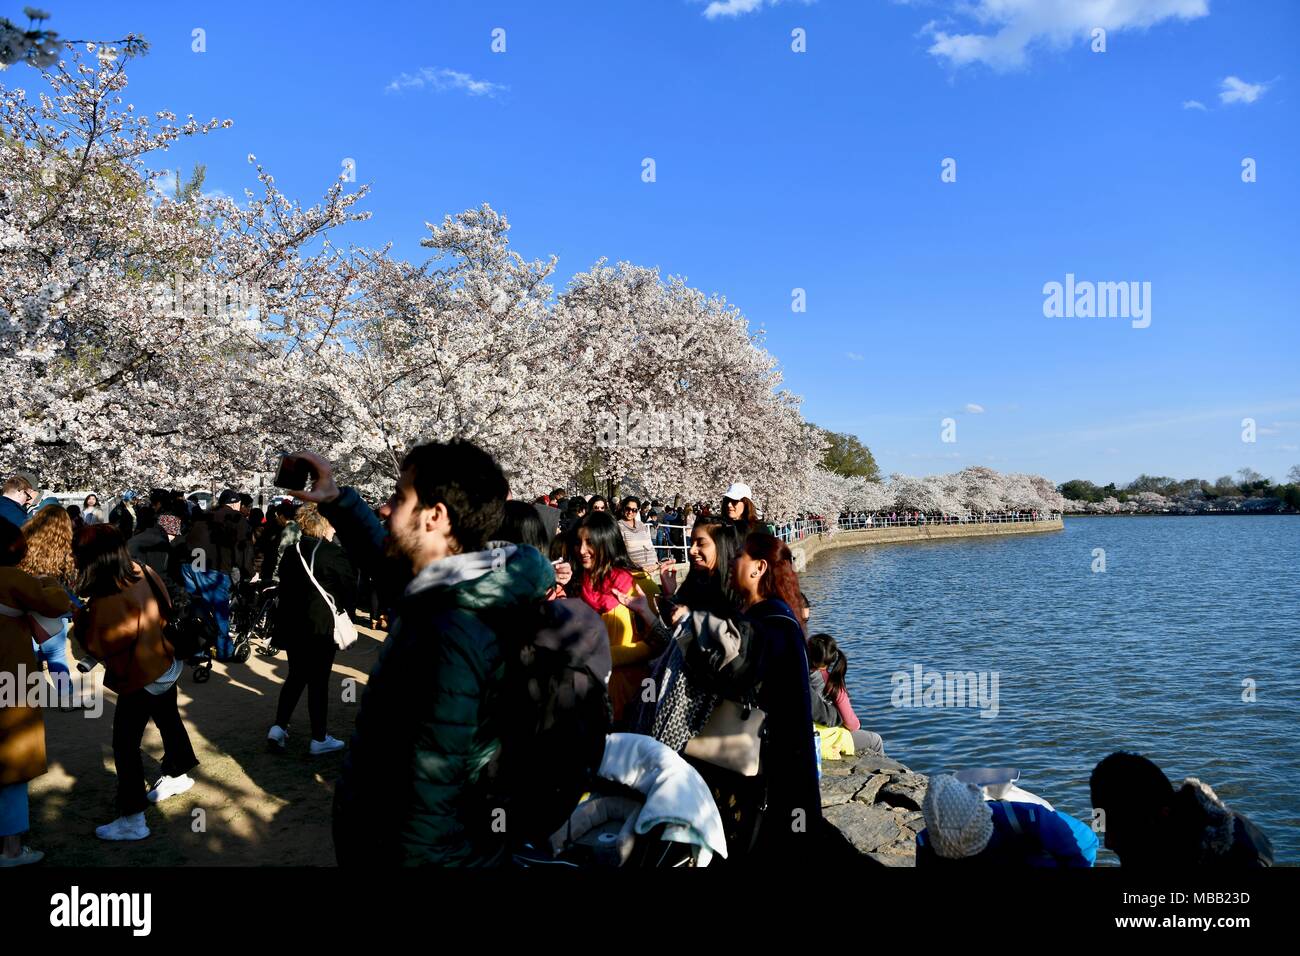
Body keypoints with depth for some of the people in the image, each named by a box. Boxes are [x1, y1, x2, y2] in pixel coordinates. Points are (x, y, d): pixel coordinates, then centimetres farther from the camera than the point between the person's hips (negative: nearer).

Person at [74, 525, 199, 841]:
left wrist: (80, 620, -9)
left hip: (139, 678, -9)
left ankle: (133, 820, 6)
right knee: (168, 720, 28)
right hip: (165, 666, 9)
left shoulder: (107, 601, -28)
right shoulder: (143, 572, -4)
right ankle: (179, 775, 50)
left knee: (125, 745, 1)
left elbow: (100, 647, -21)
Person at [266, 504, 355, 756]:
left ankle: (279, 727, 12)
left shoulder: (292, 551, 5)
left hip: (292, 623, 6)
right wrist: (345, 614, 9)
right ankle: (319, 739, 11)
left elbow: (284, 586, 13)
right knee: (319, 681, 2)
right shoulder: (335, 553, -14)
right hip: (322, 627, -6)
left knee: (296, 676, 19)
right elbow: (351, 587, -7)